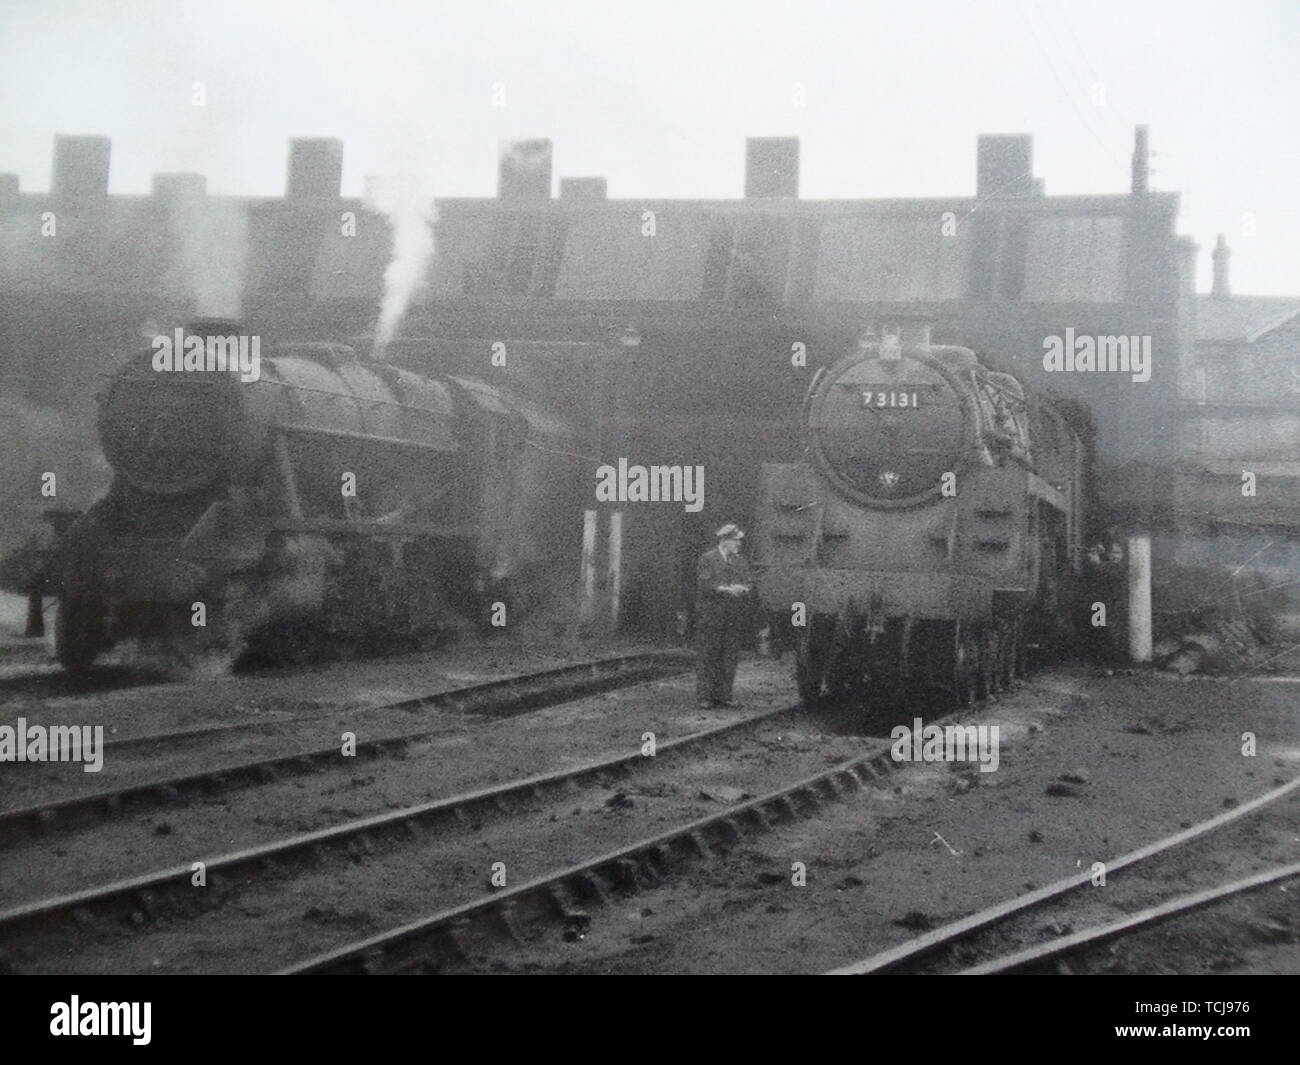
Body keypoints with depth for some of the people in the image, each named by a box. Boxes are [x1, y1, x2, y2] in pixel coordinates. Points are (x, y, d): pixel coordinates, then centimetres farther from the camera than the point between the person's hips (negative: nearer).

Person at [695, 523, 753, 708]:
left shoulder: (740, 561, 15)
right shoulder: (707, 559, -1)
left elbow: (749, 583, 8)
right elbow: (704, 584, -12)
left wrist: (742, 588, -15)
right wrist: (727, 589, -21)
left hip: (734, 617, 5)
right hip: (710, 615, -5)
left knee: (730, 657, 5)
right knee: (707, 657, -2)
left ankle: (724, 694, 12)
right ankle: (705, 696, 2)